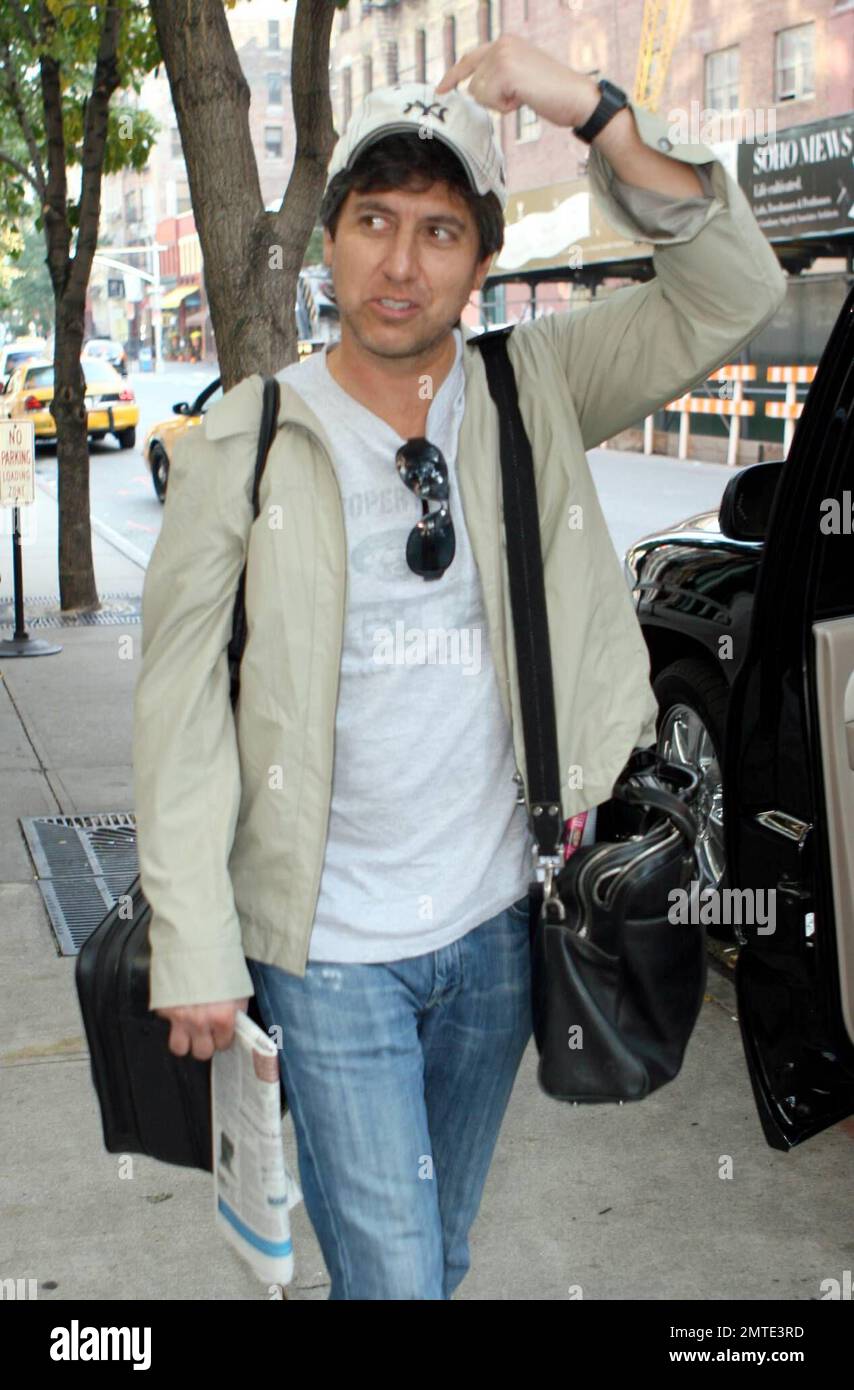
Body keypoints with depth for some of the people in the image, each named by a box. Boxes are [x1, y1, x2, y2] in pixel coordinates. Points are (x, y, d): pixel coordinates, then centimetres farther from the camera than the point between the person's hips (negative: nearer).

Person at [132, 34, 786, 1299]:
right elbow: (183, 715, -8)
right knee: (392, 1273, 2)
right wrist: (194, 956, -10)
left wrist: (591, 109, -21)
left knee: (443, 1247, 22)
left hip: (497, 923, 3)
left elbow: (733, 291, -10)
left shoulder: (535, 395, -2)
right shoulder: (244, 446, -8)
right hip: (332, 945, -3)